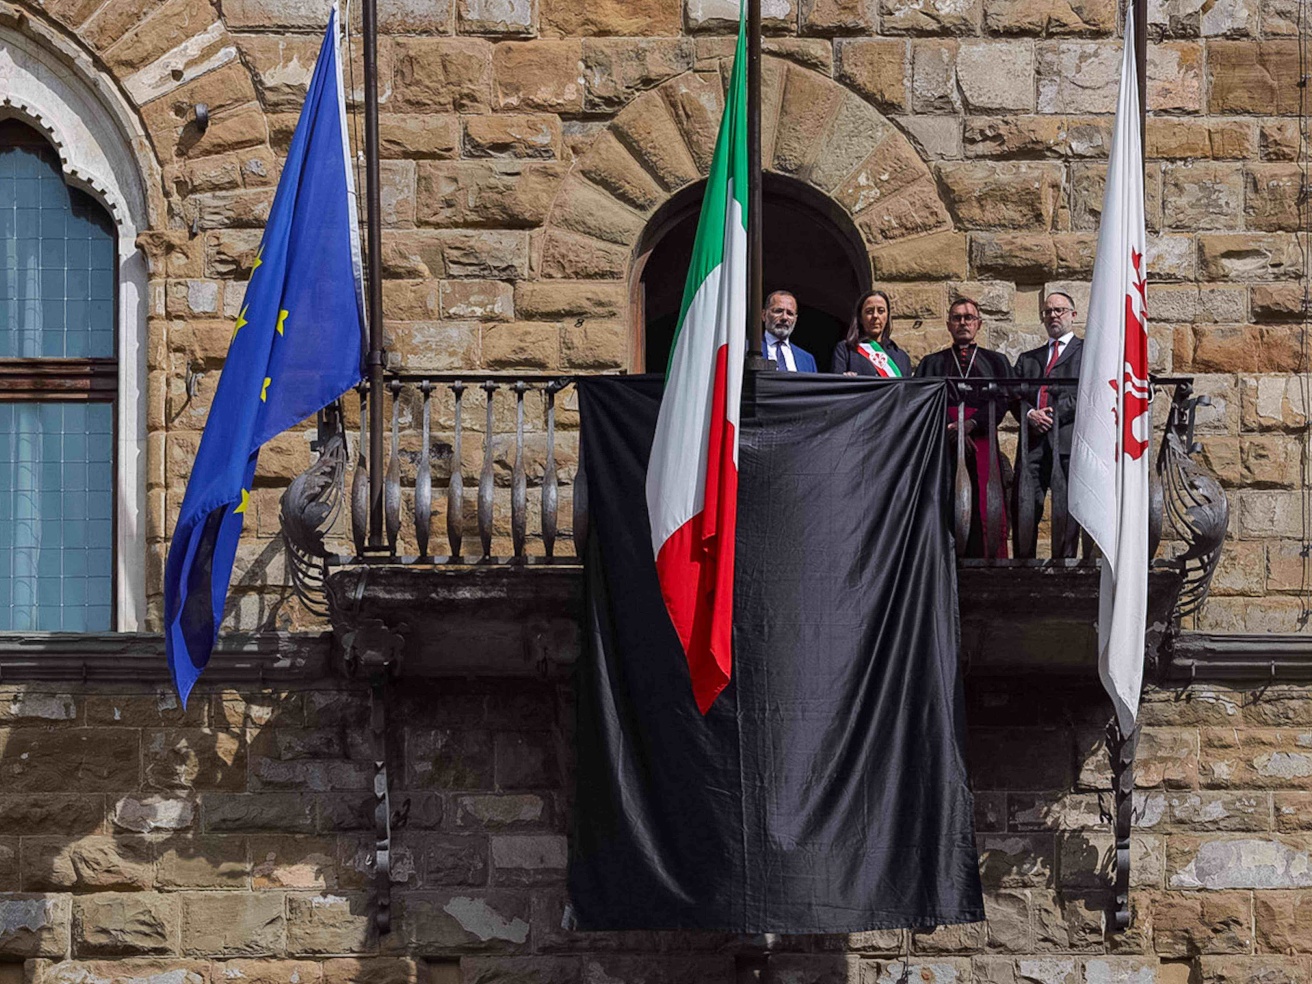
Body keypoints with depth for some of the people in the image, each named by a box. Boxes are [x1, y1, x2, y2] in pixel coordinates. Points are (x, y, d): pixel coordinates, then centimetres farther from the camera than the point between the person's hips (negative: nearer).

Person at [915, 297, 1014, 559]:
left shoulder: (995, 361, 19)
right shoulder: (932, 363, 19)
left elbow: (1001, 401, 4)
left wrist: (970, 424, -11)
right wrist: (950, 429, -11)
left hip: (982, 443, 0)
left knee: (983, 508, -11)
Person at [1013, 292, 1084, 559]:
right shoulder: (1028, 359, 27)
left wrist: (1053, 414, -10)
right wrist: (1029, 414, -7)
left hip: (1068, 439, -3)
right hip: (1033, 442, 3)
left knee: (1066, 512, -7)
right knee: (1024, 507, -7)